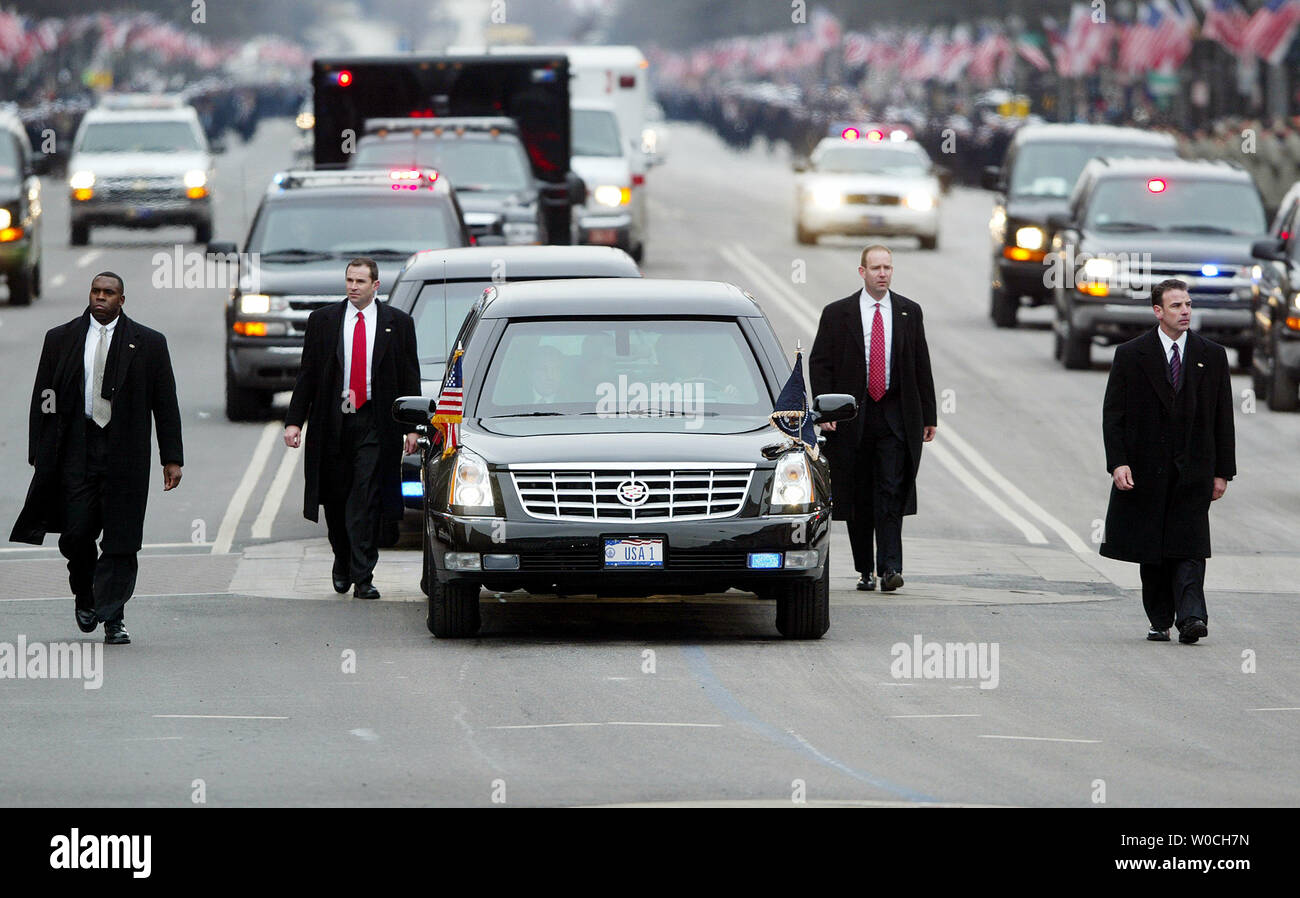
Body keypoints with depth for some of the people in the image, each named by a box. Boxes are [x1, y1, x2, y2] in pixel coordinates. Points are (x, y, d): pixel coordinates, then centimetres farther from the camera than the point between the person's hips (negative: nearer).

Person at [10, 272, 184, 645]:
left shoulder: (148, 343, 6)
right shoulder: (61, 339, 8)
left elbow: (166, 404, 6)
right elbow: (43, 400, 8)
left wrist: (171, 458, 1)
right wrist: (40, 455, 2)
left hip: (125, 454, -1)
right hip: (77, 448, 1)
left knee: (120, 539, -3)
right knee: (76, 533, -3)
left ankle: (113, 620, 3)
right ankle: (85, 598, 24)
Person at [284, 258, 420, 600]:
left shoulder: (398, 323, 5)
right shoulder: (323, 320, 7)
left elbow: (409, 378, 6)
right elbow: (307, 375, 8)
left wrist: (412, 427, 0)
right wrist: (294, 421, 0)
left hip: (374, 422, -2)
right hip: (332, 421, 2)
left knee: (366, 501, -9)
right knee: (335, 499, 8)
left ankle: (362, 578, -9)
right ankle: (342, 564, 30)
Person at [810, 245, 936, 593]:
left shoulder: (909, 312, 8)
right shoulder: (837, 314, 3)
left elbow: (922, 365, 10)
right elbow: (819, 364, 2)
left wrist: (929, 416, 8)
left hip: (895, 417, 0)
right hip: (852, 416, 0)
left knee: (891, 493, -11)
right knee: (859, 497, 5)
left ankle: (890, 568, -16)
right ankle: (864, 570, 14)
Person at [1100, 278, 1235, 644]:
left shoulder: (1212, 356, 6)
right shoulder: (1131, 355, 1)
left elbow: (1223, 418, 8)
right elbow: (1113, 413, 0)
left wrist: (1222, 471, 3)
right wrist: (1118, 462, -11)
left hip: (1193, 470, 0)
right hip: (1146, 469, 0)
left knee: (1189, 545, -11)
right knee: (1151, 549, 6)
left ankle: (1190, 617, -20)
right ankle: (1159, 621, 15)